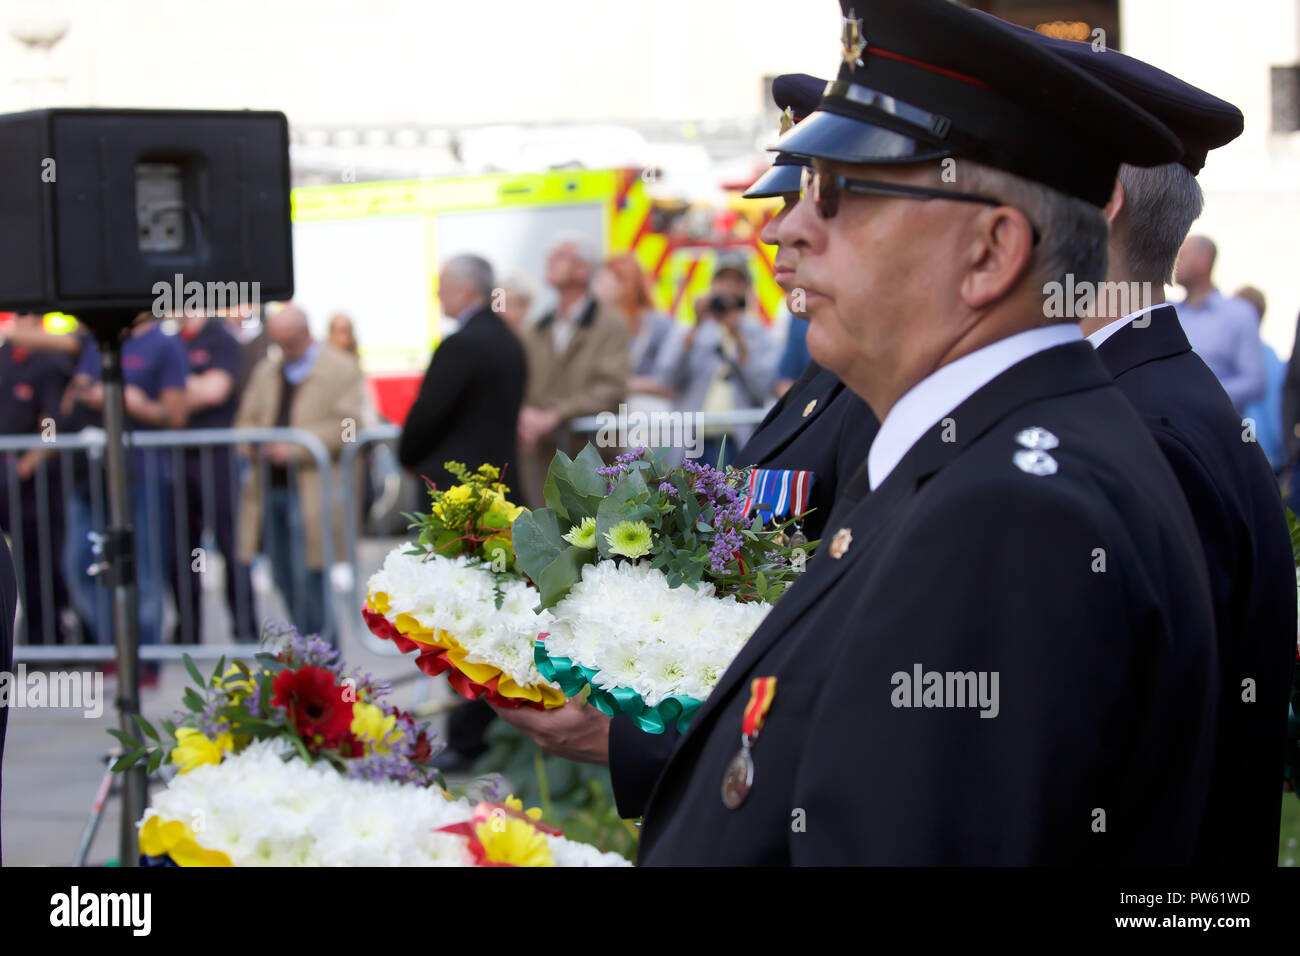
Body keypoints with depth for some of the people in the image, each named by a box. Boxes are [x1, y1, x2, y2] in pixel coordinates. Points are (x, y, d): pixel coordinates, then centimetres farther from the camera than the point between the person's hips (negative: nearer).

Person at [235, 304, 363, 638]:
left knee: (308, 579, -10)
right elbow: (247, 419, 20)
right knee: (283, 580, 9)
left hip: (311, 494, -7)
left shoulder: (341, 370, -1)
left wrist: (295, 449, -18)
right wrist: (257, 446, -3)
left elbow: (344, 427, -11)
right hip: (270, 488, 7)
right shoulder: (266, 370, 19)